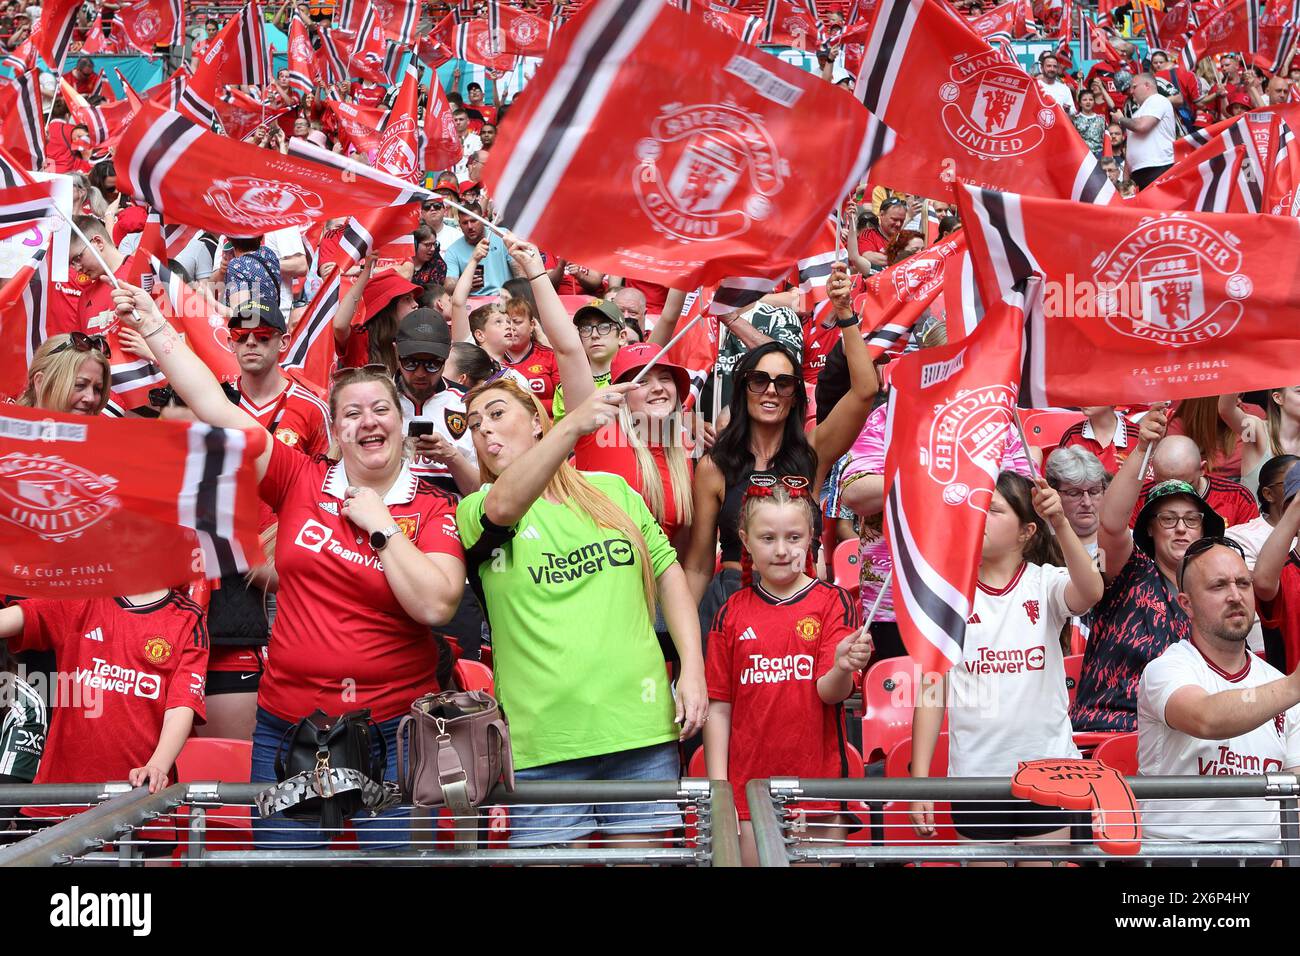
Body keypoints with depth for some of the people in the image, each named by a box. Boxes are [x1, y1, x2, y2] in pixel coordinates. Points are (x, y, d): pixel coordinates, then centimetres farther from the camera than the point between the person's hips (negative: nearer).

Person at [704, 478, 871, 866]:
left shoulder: (833, 603, -1)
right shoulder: (731, 613, 3)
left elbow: (830, 692, -9)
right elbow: (719, 705, 4)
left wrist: (842, 668, -31)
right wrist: (717, 787, -1)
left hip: (817, 778, -1)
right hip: (748, 786, 1)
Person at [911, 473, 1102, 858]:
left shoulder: (1045, 582, -1)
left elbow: (1090, 593, -25)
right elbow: (932, 693, 2)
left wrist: (1060, 523, -38)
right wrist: (919, 780, -2)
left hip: (1047, 770, -1)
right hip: (975, 773, 1)